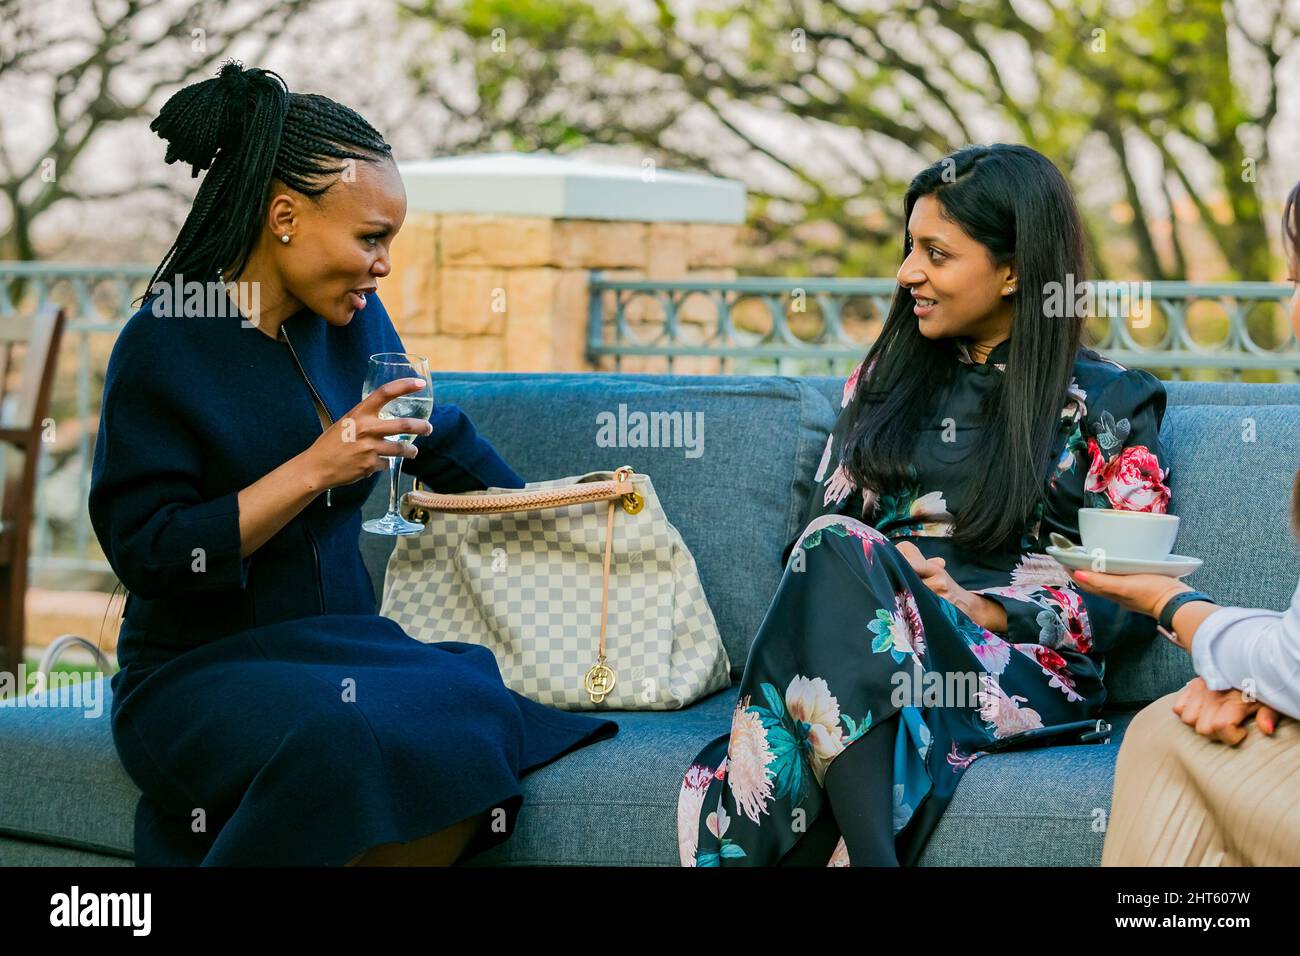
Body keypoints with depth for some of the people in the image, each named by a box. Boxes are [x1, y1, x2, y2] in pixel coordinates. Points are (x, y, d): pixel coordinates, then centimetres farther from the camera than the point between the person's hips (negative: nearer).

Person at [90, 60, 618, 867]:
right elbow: (146, 552, -16)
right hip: (200, 672, -5)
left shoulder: (354, 320, 7)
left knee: (475, 713, -27)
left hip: (341, 648, 6)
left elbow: (444, 439, 24)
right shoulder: (163, 346, -11)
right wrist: (313, 471, -21)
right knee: (346, 737, -37)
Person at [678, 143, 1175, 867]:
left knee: (840, 550, -34)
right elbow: (822, 520, 15)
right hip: (855, 653, 4)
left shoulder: (1109, 400, 10)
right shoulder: (887, 377, 23)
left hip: (1025, 666, -3)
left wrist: (982, 609, -12)